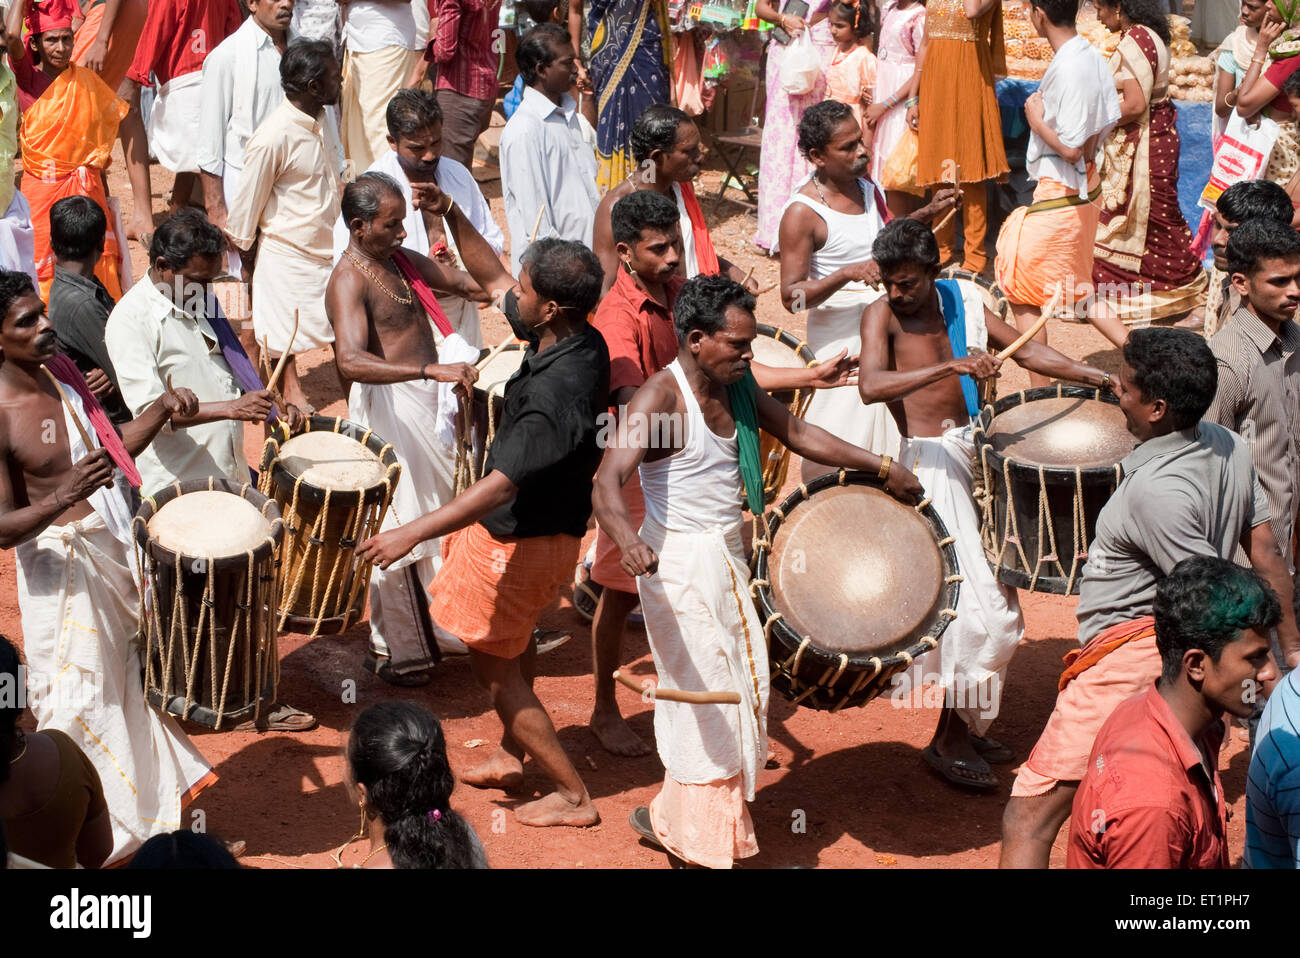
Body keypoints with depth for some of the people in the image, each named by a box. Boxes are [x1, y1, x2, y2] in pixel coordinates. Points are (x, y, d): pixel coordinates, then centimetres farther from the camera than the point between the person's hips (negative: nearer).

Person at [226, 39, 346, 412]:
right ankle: (290, 388, 27)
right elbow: (248, 200, -14)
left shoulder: (321, 120, -1)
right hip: (287, 252, -7)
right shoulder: (273, 138, -25)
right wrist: (246, 252, -3)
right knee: (284, 330, 7)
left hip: (329, 245, 8)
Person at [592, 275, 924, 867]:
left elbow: (797, 433, 16)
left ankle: (672, 819, 29)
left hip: (726, 553, 9)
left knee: (744, 688, 15)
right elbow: (608, 481, -34)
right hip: (678, 563, -9)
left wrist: (880, 468, 17)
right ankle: (704, 842, 12)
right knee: (706, 695, -3)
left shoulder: (735, 386, 3)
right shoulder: (660, 400, -22)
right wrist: (629, 541, -53)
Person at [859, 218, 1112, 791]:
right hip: (932, 461, -7)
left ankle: (965, 725, 26)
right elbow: (870, 385, -27)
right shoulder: (882, 314, -9)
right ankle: (950, 740, 3)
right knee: (986, 607, -12)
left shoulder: (959, 301, 8)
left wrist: (1099, 378, 3)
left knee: (995, 602, 12)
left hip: (976, 449, 7)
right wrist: (948, 367, -36)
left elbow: (1025, 349, 12)